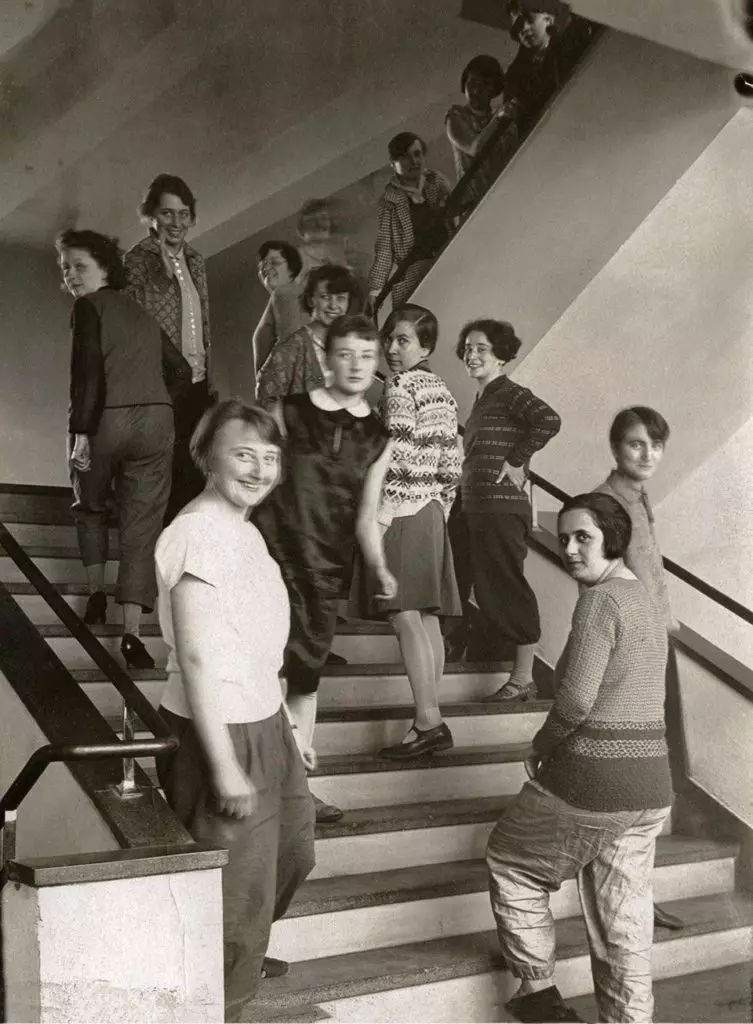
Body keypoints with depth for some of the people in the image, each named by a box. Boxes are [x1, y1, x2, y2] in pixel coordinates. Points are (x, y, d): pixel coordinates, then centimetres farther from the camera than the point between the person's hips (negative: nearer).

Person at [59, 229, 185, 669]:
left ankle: (97, 594, 18)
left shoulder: (89, 307, 0)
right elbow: (180, 369, 24)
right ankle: (132, 632, -6)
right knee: (142, 525, 1)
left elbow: (88, 371, -13)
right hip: (156, 421, 4)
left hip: (106, 420, -4)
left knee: (91, 507, 24)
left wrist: (81, 431, -18)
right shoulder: (141, 313, 20)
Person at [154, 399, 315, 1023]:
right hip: (222, 735, -10)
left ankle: (241, 955, 53)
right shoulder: (199, 533, -22)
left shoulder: (242, 528, 7)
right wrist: (224, 767, -23)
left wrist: (284, 728, 19)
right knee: (240, 884, 6)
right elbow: (196, 658, -24)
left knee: (292, 850, 29)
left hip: (262, 721, 10)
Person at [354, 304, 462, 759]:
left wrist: (378, 522, -16)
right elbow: (452, 462, 15)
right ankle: (431, 717, 14)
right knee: (427, 617, 9)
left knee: (406, 618, -9)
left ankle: (428, 722, -10)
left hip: (402, 514, -9)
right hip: (432, 514, 9)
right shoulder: (441, 390, 14)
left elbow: (397, 464, -17)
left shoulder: (399, 390, -11)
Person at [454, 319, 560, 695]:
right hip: (479, 508, 10)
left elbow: (548, 420, -27)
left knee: (508, 590, -5)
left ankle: (523, 677, 3)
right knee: (488, 590, 15)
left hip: (502, 509, -10)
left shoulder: (509, 394, -10)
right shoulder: (484, 399, 17)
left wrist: (516, 462, -20)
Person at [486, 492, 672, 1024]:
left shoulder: (600, 599, -15)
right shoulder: (645, 599, 13)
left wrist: (542, 746, -4)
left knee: (510, 862, 16)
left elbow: (576, 698, -23)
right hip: (650, 782, 8)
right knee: (625, 921, 14)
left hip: (590, 781, -8)